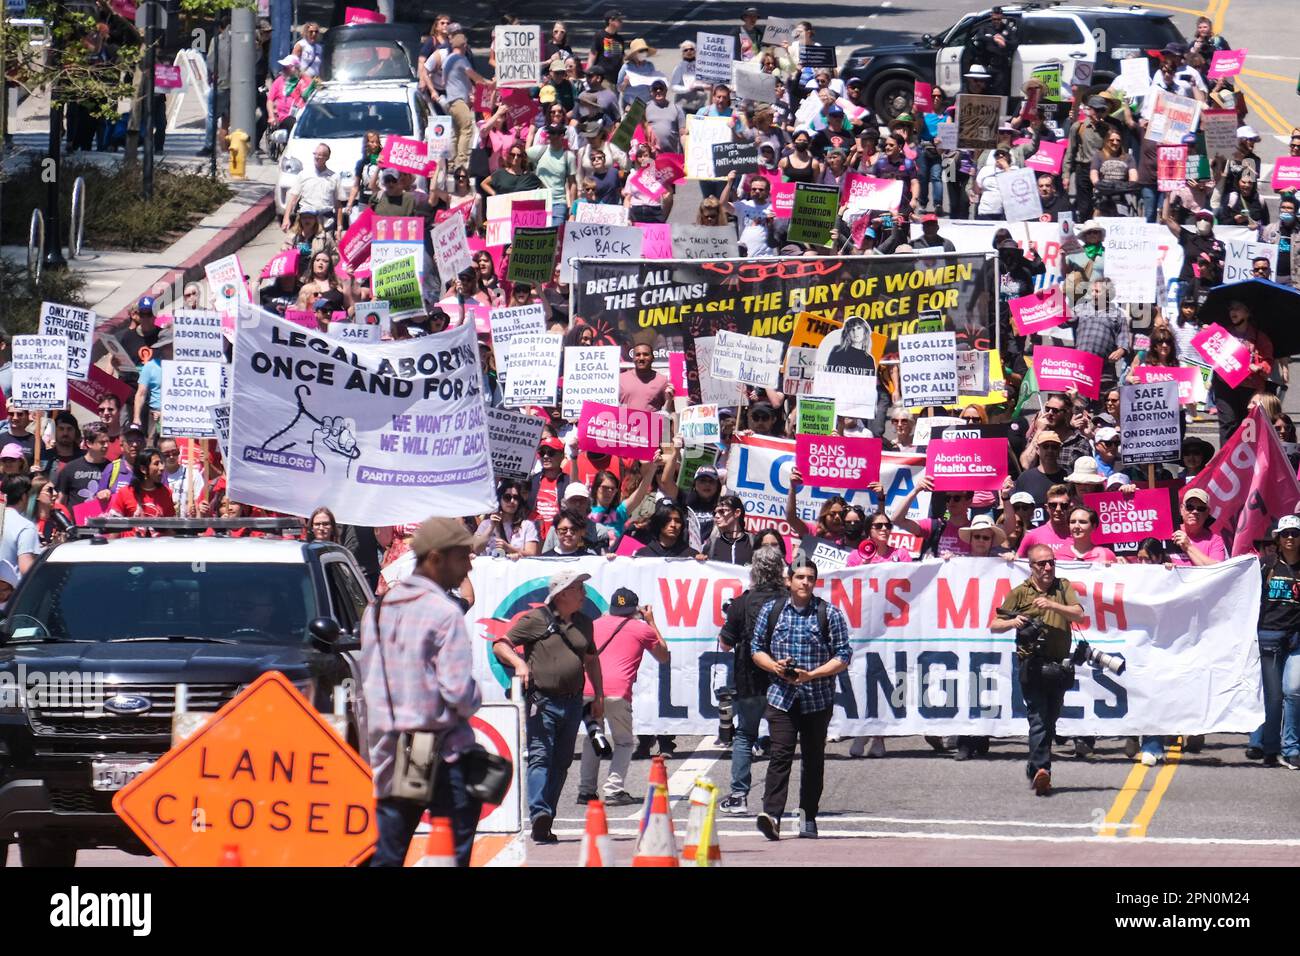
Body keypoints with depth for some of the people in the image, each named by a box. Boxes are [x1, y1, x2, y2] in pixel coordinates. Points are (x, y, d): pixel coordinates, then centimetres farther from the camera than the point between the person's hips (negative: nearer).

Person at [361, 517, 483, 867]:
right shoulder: (444, 612, -12)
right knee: (454, 850, -3)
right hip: (442, 751, -7)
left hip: (389, 751, 7)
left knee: (387, 854, 7)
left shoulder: (378, 609, 12)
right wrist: (473, 702, 4)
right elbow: (457, 689, -16)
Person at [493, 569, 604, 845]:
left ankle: (545, 825, 10)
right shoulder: (536, 619, -2)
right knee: (540, 757, -17)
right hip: (542, 701, -6)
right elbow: (500, 645, -2)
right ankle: (539, 814, -29)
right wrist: (518, 663, -20)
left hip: (572, 703, 6)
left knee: (561, 763, 6)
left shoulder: (584, 623, 16)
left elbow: (591, 659, 30)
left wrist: (599, 694, 25)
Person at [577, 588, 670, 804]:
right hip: (616, 691, -4)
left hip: (587, 689, 4)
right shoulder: (642, 629, 14)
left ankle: (586, 791, 15)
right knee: (624, 741, 10)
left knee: (592, 738, 22)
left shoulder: (596, 625, 23)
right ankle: (614, 791, -5)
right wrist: (651, 622, 35)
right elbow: (664, 657, 29)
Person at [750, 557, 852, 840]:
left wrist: (811, 675, -13)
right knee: (780, 754, -13)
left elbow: (843, 656, 0)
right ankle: (772, 816, -24)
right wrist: (774, 666, -8)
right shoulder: (771, 610, 7)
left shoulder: (830, 614, 1)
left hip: (818, 698, 0)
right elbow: (757, 649, 13)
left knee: (813, 758, 7)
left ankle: (809, 818, 17)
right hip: (781, 696, 0)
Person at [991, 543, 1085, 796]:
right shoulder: (1020, 593, 7)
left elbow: (1078, 614, -2)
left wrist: (1052, 605, -16)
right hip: (1032, 665, -3)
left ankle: (1034, 769, 21)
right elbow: (994, 626, 8)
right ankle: (1041, 769, -22)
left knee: (1050, 720, 10)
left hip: (1060, 665, 3)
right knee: (1038, 718, -13)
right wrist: (1012, 623, -13)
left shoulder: (1063, 587, 13)